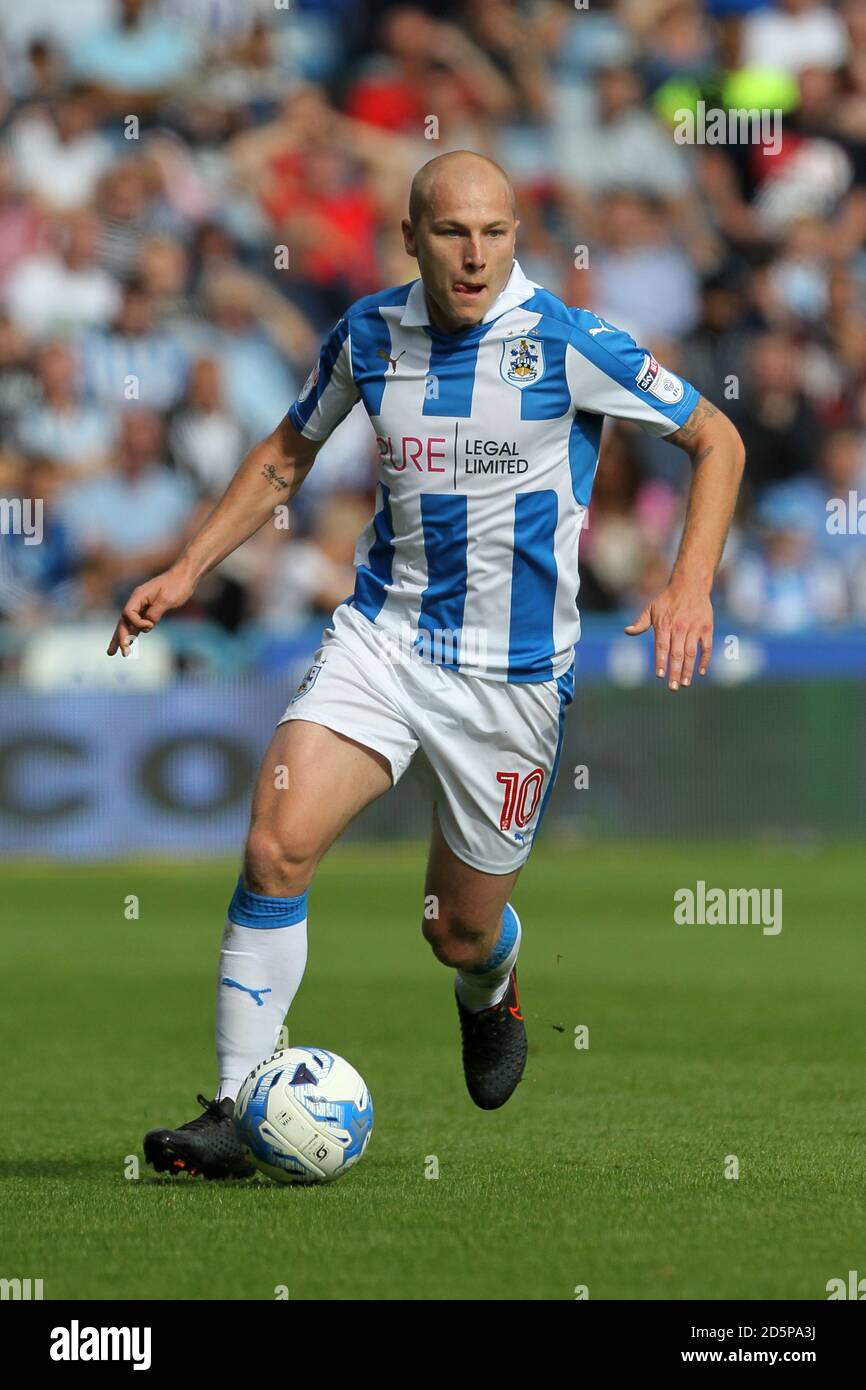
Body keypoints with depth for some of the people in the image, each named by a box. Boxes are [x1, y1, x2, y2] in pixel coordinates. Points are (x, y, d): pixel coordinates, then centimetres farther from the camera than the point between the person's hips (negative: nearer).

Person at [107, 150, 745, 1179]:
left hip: (513, 671, -2)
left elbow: (716, 440, -2)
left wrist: (690, 585, -15)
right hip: (382, 634, 2)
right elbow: (287, 454, 18)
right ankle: (235, 1113, -12)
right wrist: (185, 572, 10)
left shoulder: (567, 344, -12)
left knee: (462, 935, 7)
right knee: (276, 844, -20)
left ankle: (489, 995, 47)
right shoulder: (369, 336, 0)